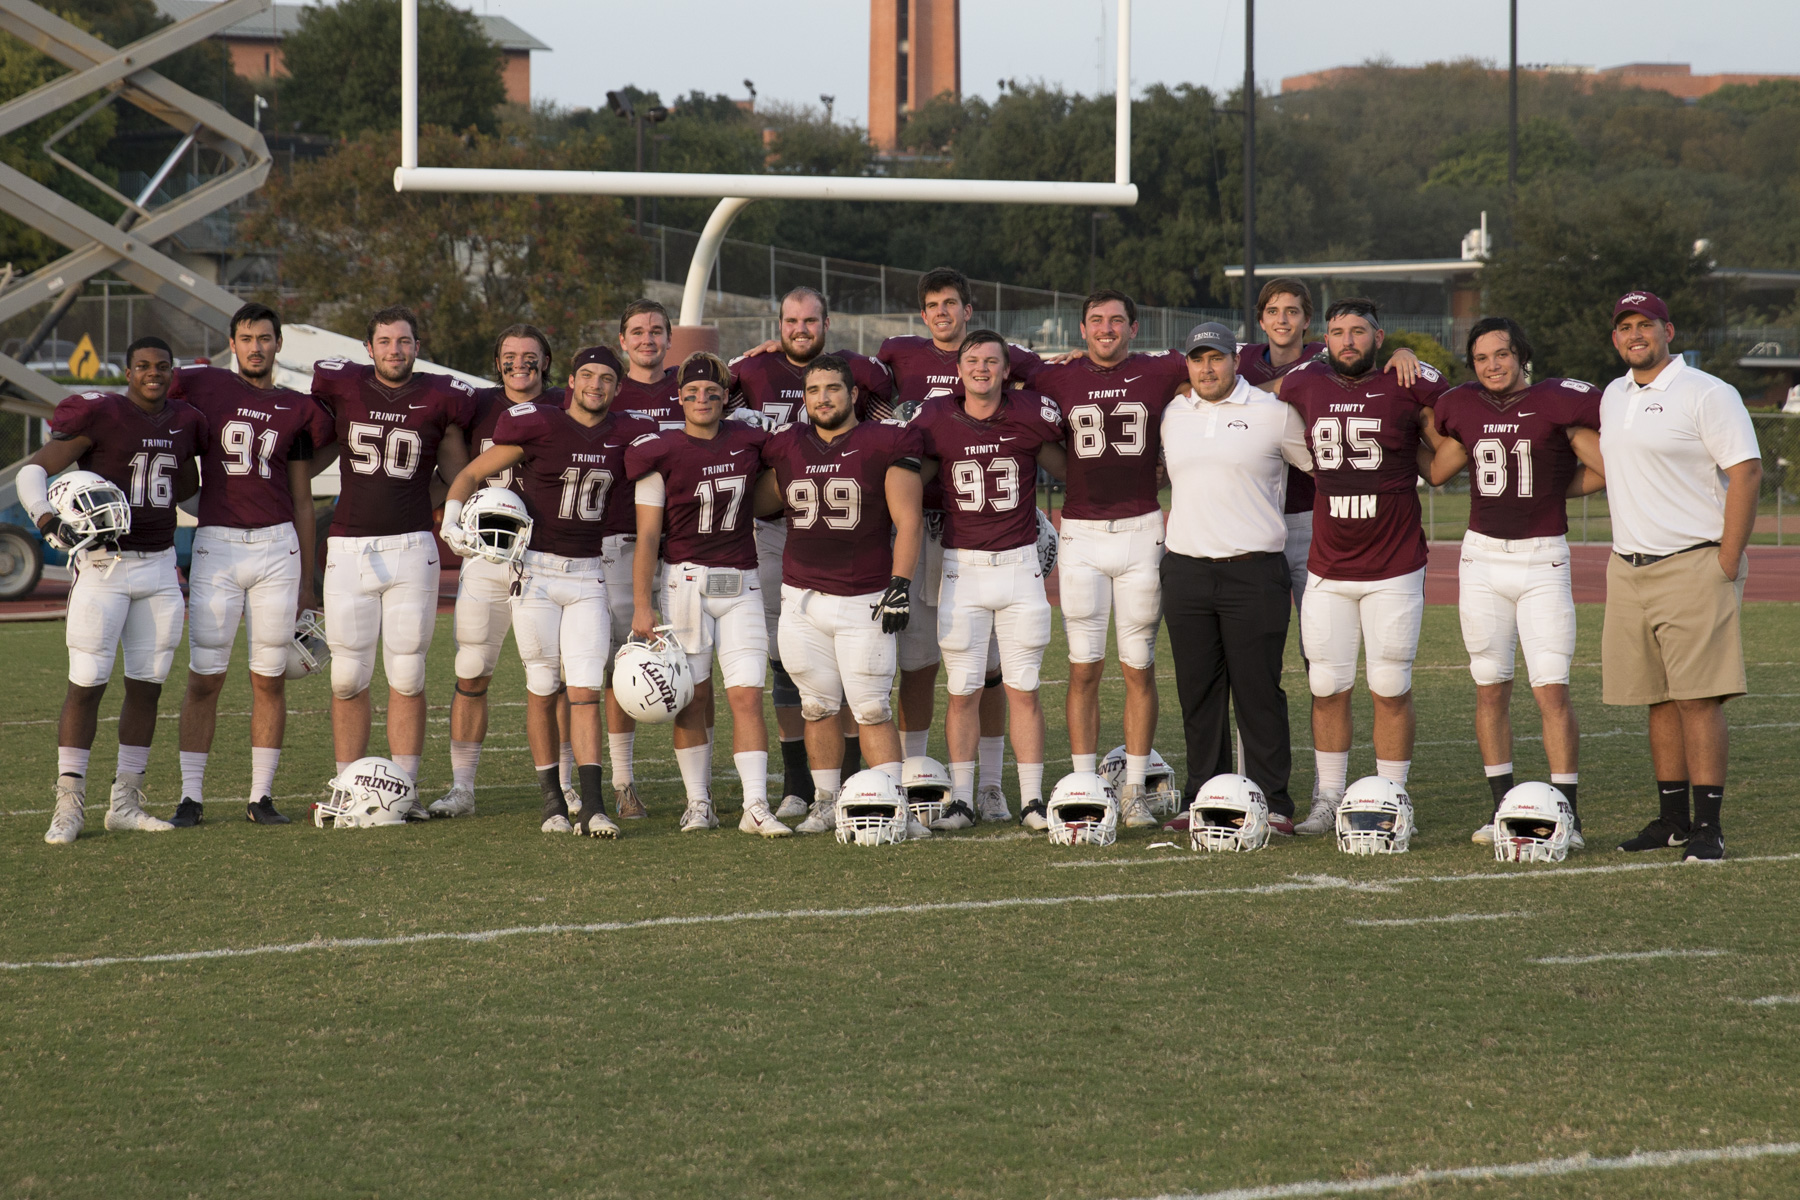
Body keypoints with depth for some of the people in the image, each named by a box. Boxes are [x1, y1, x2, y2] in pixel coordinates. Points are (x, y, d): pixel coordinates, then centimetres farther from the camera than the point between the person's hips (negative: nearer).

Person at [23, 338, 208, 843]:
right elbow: (33, 470, -9)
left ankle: (125, 803, 15)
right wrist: (48, 519, -25)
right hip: (103, 566, -6)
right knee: (87, 684, -6)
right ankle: (69, 805, -2)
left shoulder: (183, 423, 9)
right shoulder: (99, 416, -8)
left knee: (147, 685, 7)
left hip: (159, 568, 6)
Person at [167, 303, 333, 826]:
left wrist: (307, 580, 13)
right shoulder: (203, 385, 4)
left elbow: (302, 501, 14)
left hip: (278, 547, 2)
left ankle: (261, 796, 12)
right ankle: (191, 797, 4)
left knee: (270, 680, 4)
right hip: (217, 546, -2)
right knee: (204, 679, -3)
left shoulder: (295, 410, 10)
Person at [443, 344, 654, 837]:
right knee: (543, 690, 3)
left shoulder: (626, 436, 3)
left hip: (588, 575, 3)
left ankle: (592, 806, -7)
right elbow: (472, 474, 0)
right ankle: (552, 800, 13)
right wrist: (452, 521, -14)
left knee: (585, 692, -4)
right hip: (535, 570, -2)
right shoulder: (538, 425, -7)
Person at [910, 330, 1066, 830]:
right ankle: (961, 800, 9)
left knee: (1023, 690, 2)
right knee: (963, 691, 2)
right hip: (962, 566, 0)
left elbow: (1068, 469, 13)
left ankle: (1032, 801, 7)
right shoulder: (935, 420, -2)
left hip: (1019, 564, 0)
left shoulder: (1032, 416, -4)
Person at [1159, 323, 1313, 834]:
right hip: (1186, 571, 4)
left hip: (1254, 571, -4)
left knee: (1258, 691, -4)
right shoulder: (1172, 416, 13)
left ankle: (1272, 801, 0)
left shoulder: (1274, 414, 0)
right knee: (1197, 691, 6)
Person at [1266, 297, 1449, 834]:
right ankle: (1329, 799, 15)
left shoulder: (1411, 385, -5)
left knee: (1391, 689, 2)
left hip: (1395, 569, -3)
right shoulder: (1303, 385, 4)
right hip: (1327, 568, 3)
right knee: (1328, 688, 6)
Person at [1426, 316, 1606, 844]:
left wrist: (1555, 489, -1)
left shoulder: (1558, 403, -8)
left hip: (1543, 561, -4)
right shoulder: (1462, 408, 5)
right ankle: (1503, 808, 15)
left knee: (1551, 690, -9)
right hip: (1482, 557, 4)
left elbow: (1611, 469, -8)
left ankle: (1566, 814, -6)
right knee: (1491, 689, 7)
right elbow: (1434, 471, 16)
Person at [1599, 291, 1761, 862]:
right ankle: (1673, 819, 14)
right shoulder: (1613, 397, 15)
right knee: (1658, 700, 8)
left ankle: (1709, 827, -11)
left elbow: (1746, 472, -12)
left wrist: (1728, 563, -16)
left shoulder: (1707, 394, -8)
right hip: (1628, 570, 7)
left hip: (1693, 567, -7)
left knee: (1699, 699, -10)